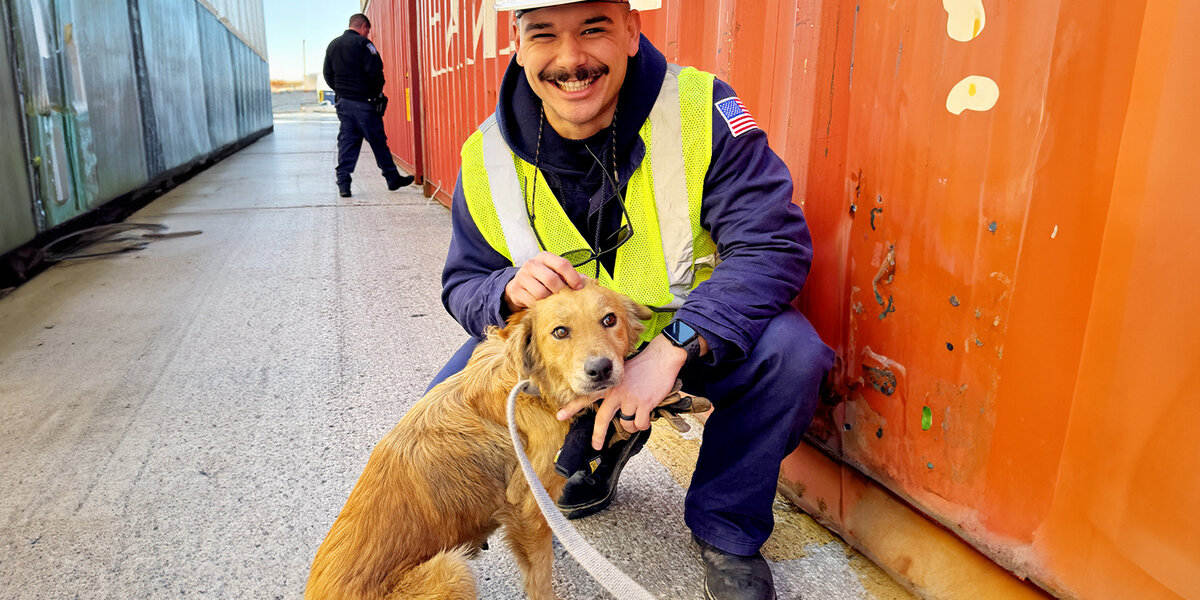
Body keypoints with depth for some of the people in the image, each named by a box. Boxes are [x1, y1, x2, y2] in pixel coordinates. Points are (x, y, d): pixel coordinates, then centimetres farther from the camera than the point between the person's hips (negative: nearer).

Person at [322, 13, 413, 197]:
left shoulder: (333, 45, 14)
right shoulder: (363, 43, -8)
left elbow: (328, 75, 15)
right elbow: (375, 72, -15)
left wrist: (340, 91, 18)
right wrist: (378, 93, 0)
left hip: (343, 101, 6)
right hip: (364, 102, -6)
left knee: (346, 142, 6)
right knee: (378, 141, 2)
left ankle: (343, 184, 1)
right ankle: (393, 179, 11)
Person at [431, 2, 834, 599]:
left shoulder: (701, 109, -20)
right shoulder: (487, 158, -10)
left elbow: (773, 244, -26)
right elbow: (464, 286, -2)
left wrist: (670, 347, -39)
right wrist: (509, 291, -29)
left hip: (692, 337, -2)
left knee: (789, 350, -30)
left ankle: (726, 531, -1)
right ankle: (600, 446, 18)